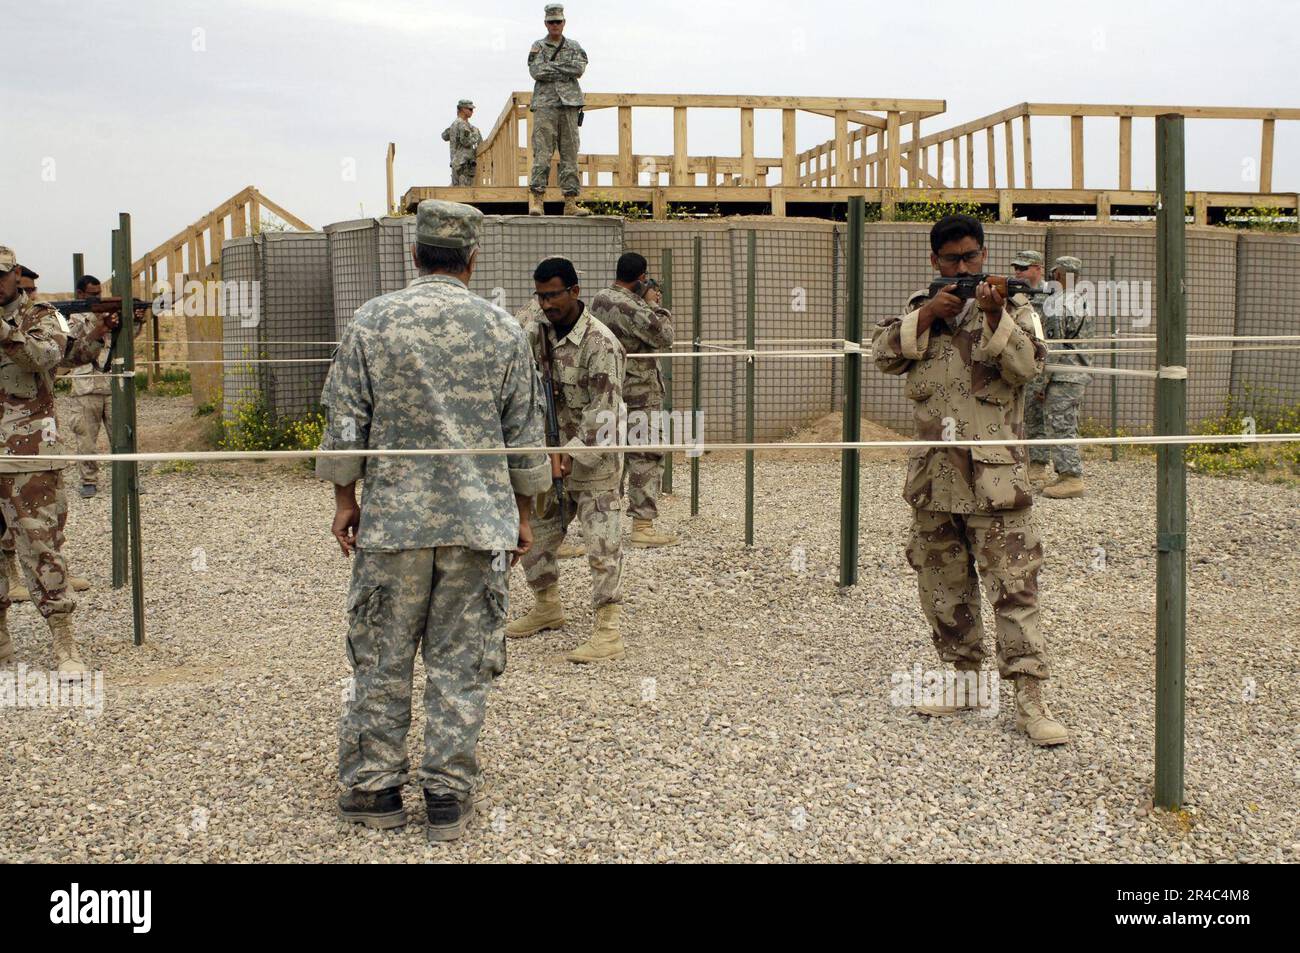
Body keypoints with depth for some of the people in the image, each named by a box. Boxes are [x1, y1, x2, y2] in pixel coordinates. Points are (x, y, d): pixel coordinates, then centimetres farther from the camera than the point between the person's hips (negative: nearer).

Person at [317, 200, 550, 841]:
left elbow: (346, 422, -1)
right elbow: (525, 434, 4)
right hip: (479, 521, 0)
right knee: (461, 661, 6)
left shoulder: (373, 321, -1)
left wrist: (344, 499, 10)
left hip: (393, 516, 0)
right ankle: (448, 796, 11)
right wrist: (522, 515, 13)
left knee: (382, 657, 10)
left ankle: (373, 787, 19)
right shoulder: (502, 330, 1)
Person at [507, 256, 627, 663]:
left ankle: (609, 634, -8)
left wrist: (572, 453, -29)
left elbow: (603, 410, -22)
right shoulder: (537, 330, 3)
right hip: (551, 455, 8)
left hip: (593, 461, -8)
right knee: (533, 535, 18)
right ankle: (547, 607, 38)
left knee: (602, 545, -9)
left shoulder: (600, 342, -19)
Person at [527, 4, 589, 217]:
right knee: (542, 153, -10)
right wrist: (566, 71, -5)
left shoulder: (574, 46, 15)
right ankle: (536, 200, -12)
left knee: (570, 154, 1)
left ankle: (571, 202, 1)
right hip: (545, 104, -3)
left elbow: (580, 68, -3)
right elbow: (537, 72, -8)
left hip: (570, 104, 3)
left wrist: (552, 66, -5)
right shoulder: (538, 47, 8)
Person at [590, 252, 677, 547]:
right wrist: (655, 304, -8)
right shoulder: (629, 307, -21)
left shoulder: (599, 300, 8)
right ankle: (642, 527, -6)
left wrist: (647, 304, 8)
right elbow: (663, 336, -20)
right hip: (639, 393, -9)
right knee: (646, 458, -4)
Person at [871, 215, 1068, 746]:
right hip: (932, 473, 4)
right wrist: (925, 317, -13)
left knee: (1014, 584, -7)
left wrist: (994, 318, -23)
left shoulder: (1012, 307, 3)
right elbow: (883, 355, 0)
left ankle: (1029, 698, -6)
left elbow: (1027, 367, -11)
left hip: (994, 473, -4)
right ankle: (963, 678, 26)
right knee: (943, 585, 12)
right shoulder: (920, 306, 13)